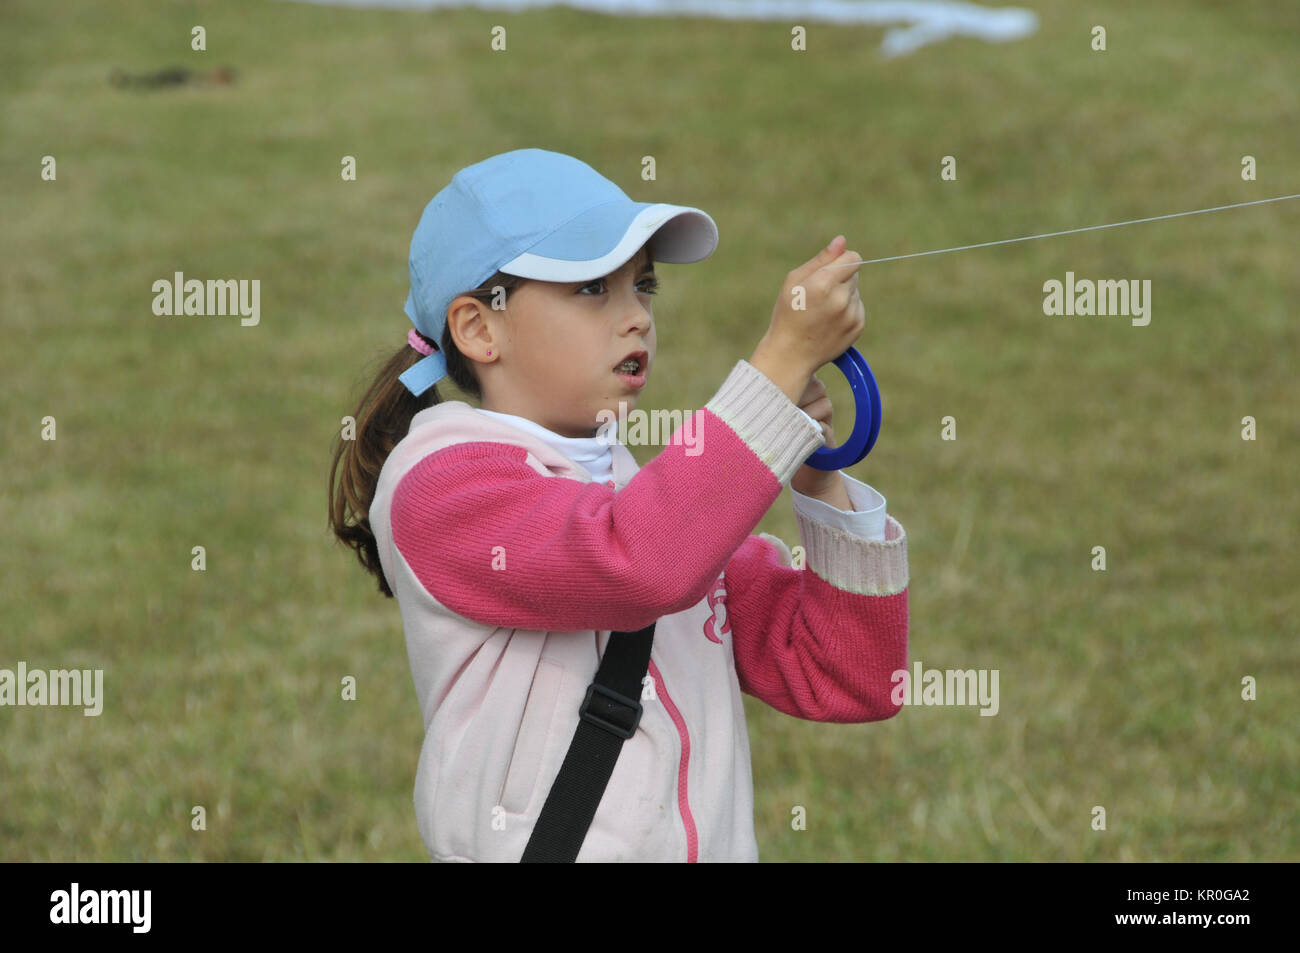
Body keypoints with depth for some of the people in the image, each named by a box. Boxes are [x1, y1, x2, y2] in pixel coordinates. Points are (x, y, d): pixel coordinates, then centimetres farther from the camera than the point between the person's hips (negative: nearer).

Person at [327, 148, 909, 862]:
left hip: (718, 843, 4)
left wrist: (820, 480, 2)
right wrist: (787, 355, -18)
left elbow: (849, 684, 13)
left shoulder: (669, 488, 17)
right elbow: (644, 563, -21)